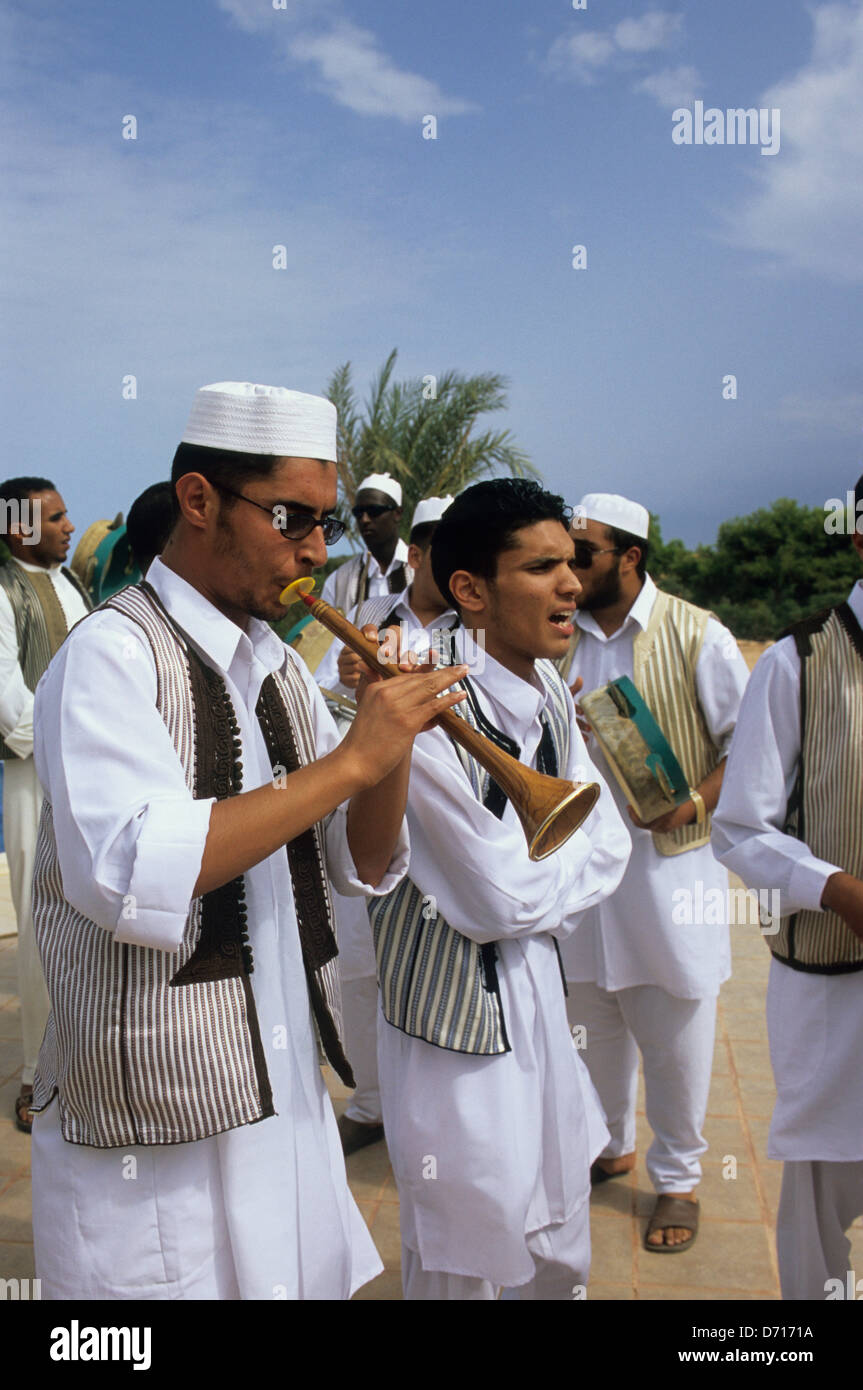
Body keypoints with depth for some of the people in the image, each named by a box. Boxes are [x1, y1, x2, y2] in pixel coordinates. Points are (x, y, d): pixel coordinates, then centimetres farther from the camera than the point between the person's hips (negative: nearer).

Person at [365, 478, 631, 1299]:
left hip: (538, 989, 8)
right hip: (457, 1018, -8)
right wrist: (567, 864, -4)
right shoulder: (430, 715, -26)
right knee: (466, 1262, 12)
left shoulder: (547, 691, 0)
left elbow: (606, 839, 3)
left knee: (562, 1251, 24)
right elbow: (509, 899, -22)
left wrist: (539, 894, -13)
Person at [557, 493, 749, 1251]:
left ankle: (678, 1177, 25)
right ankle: (612, 1144, 39)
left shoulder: (696, 635, -6)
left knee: (675, 1031, 5)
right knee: (592, 1022, 16)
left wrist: (697, 803, -19)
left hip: (671, 860, -4)